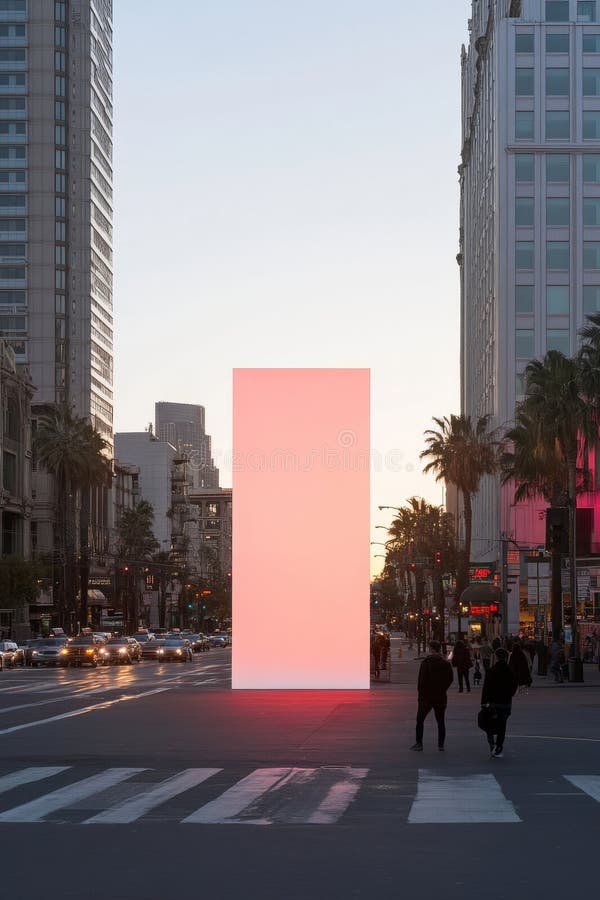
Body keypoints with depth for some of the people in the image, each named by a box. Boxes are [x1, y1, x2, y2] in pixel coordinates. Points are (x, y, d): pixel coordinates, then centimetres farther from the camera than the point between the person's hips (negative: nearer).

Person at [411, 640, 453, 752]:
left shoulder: (426, 662, -11)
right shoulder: (445, 663, 2)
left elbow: (422, 679, -14)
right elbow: (450, 678, 7)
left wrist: (420, 692, -5)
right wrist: (443, 689, 14)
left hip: (426, 696, -4)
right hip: (441, 696, 4)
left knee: (420, 719, 6)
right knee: (441, 721, 9)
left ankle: (419, 742, 2)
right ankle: (441, 744, 7)